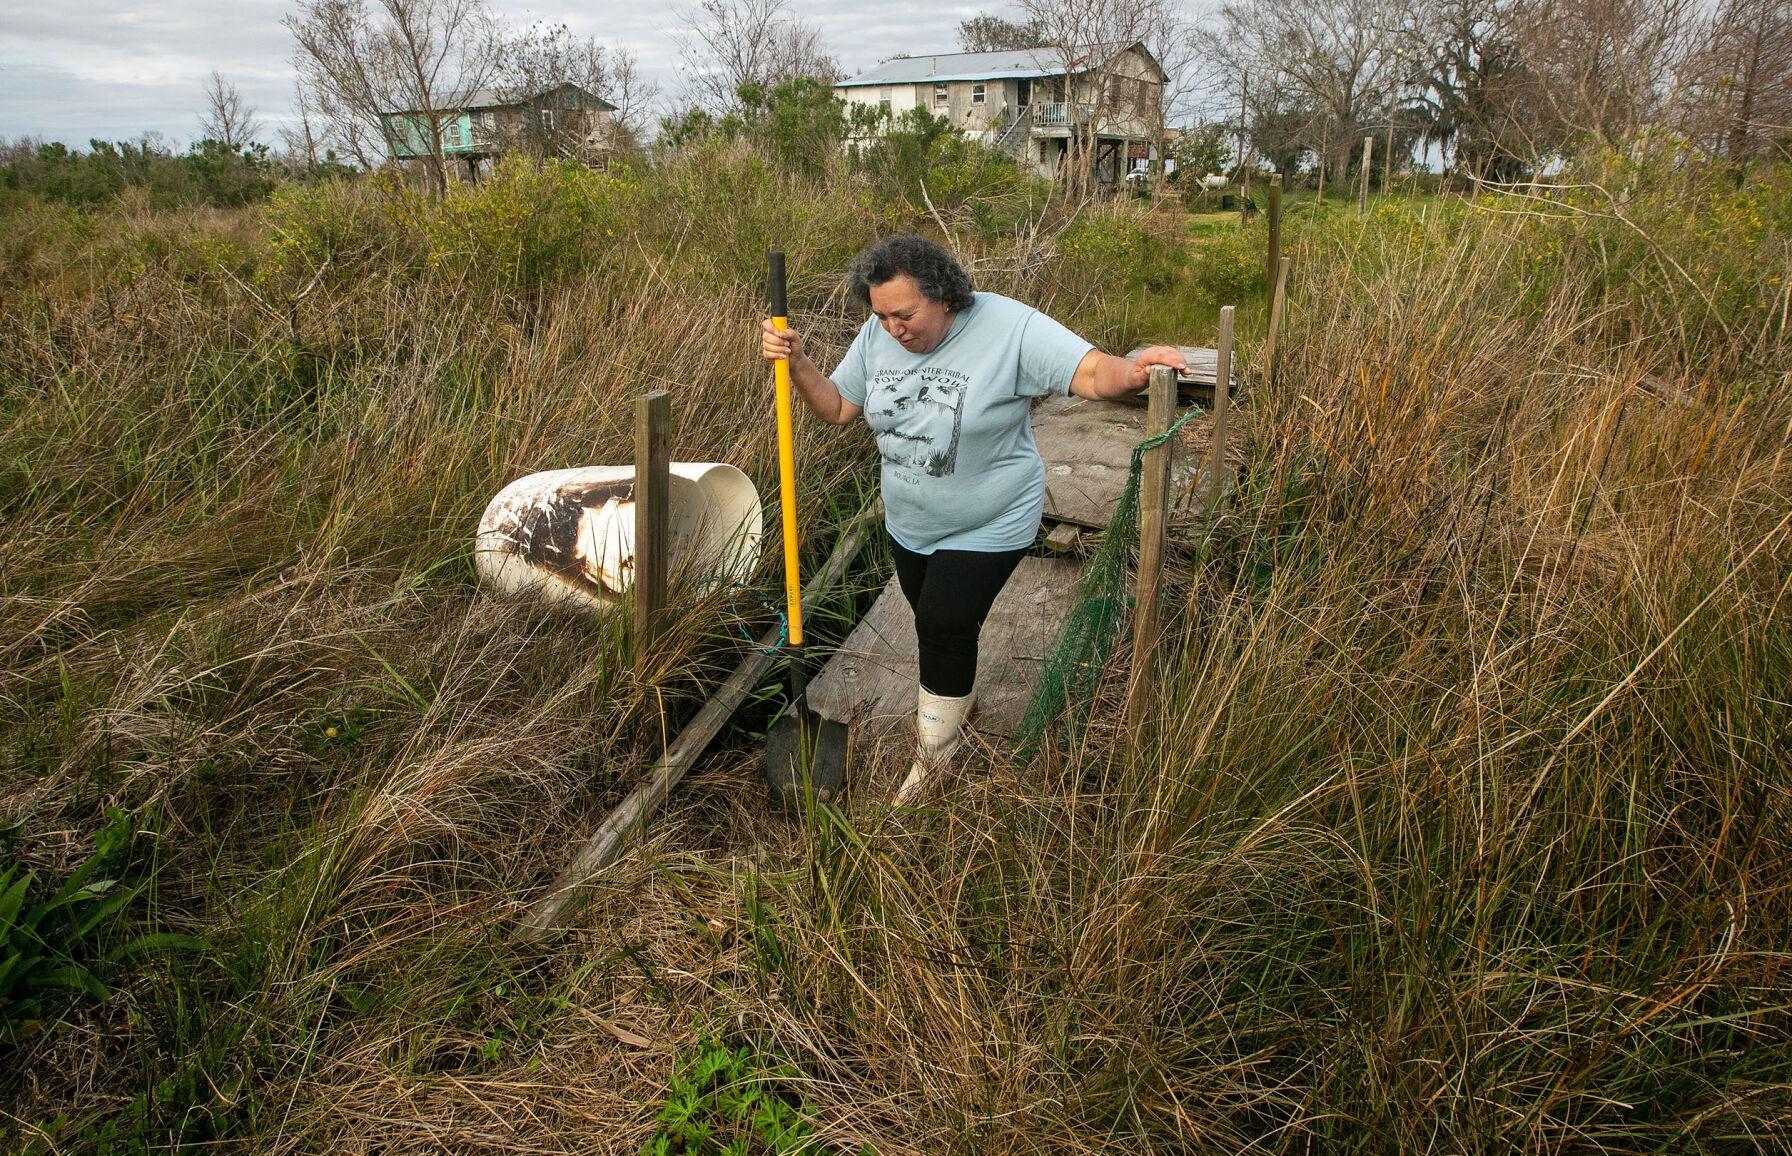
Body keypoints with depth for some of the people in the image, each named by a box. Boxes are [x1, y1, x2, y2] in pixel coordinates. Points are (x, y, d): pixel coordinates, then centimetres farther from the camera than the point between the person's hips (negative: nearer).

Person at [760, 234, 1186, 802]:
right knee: (932, 621, 22)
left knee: (946, 630, -3)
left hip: (987, 527, -6)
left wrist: (1132, 371, -51)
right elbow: (837, 408, 0)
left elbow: (1092, 373, -29)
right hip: (909, 522, 6)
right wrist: (796, 362, -17)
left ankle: (934, 761, 20)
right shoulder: (879, 334, -8)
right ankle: (958, 697, 53)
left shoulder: (1008, 326, -24)